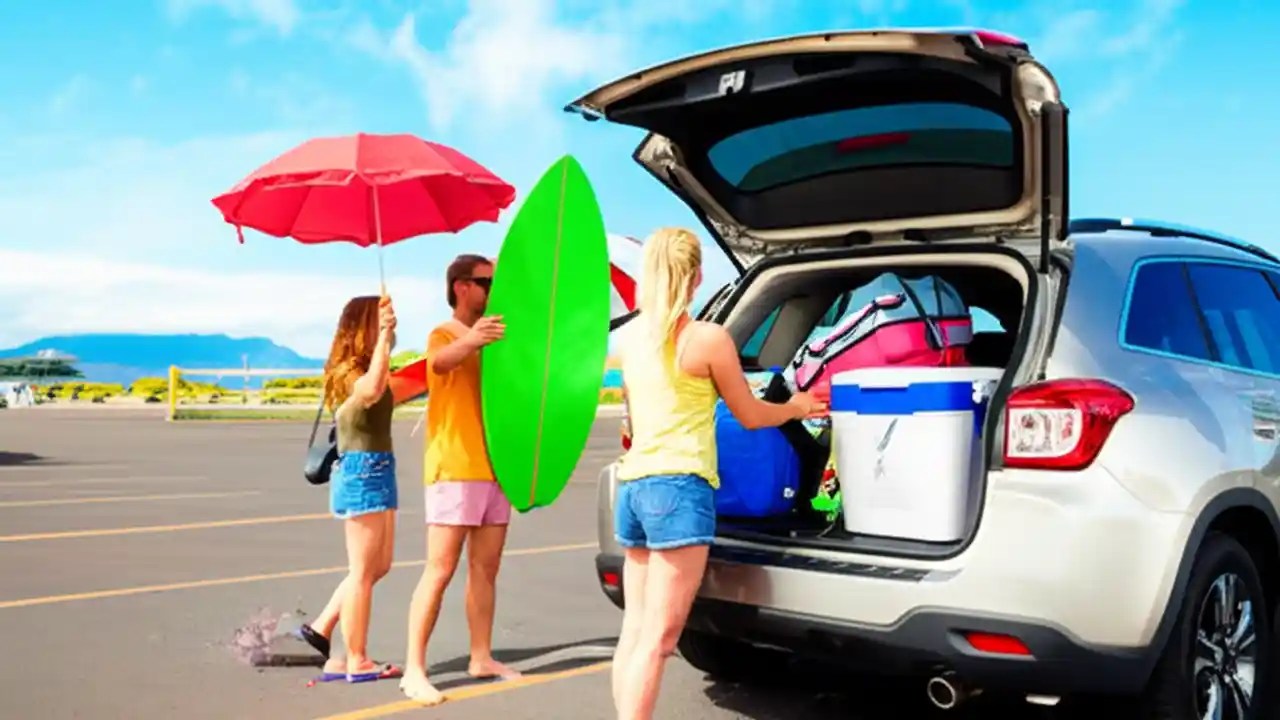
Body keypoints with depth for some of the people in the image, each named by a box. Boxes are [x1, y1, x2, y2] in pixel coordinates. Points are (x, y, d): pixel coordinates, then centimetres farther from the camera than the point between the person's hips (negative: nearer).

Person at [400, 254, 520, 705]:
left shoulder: (492, 336, 17)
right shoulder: (444, 335, -5)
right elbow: (441, 361, -29)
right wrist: (471, 340, -51)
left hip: (494, 469, 7)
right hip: (454, 470, -7)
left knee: (485, 569, 10)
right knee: (440, 571, -8)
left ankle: (481, 657, 18)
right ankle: (414, 669, -5)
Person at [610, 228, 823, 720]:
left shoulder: (629, 336, 10)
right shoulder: (708, 338, -9)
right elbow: (750, 416, 3)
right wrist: (797, 407, 23)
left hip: (633, 485, 7)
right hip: (678, 489, -7)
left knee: (635, 629, 11)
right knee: (658, 638, -6)